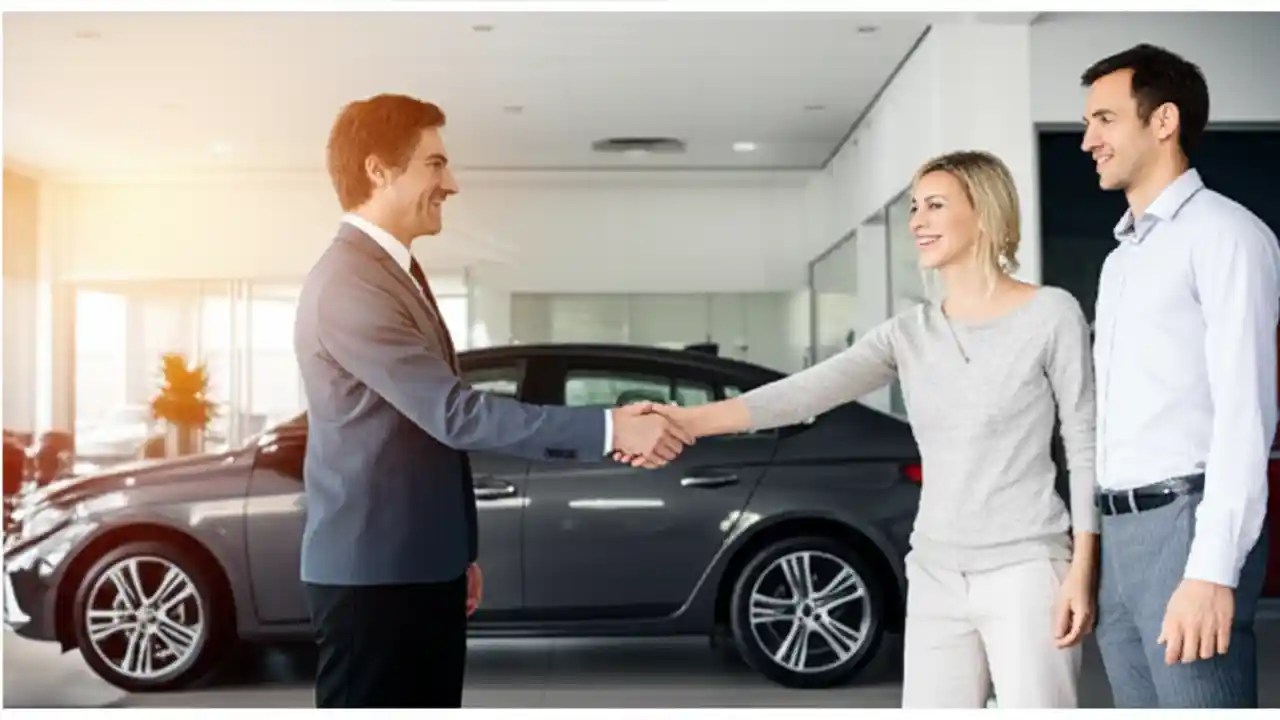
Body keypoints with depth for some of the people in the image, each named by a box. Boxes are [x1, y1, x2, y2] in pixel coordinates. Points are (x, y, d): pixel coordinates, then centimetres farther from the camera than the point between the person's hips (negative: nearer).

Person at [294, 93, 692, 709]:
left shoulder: (394, 272, 14)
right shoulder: (348, 284, -19)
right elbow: (453, 414, -25)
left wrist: (459, 553, 21)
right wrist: (607, 429, -25)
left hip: (421, 566, 10)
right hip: (371, 573, -10)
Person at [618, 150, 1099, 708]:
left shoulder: (1051, 314, -4)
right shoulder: (907, 334, 6)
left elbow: (1085, 446, -3)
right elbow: (808, 392, -8)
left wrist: (1081, 571, -10)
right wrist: (689, 421, -21)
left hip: (1025, 569, -4)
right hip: (936, 578, 5)